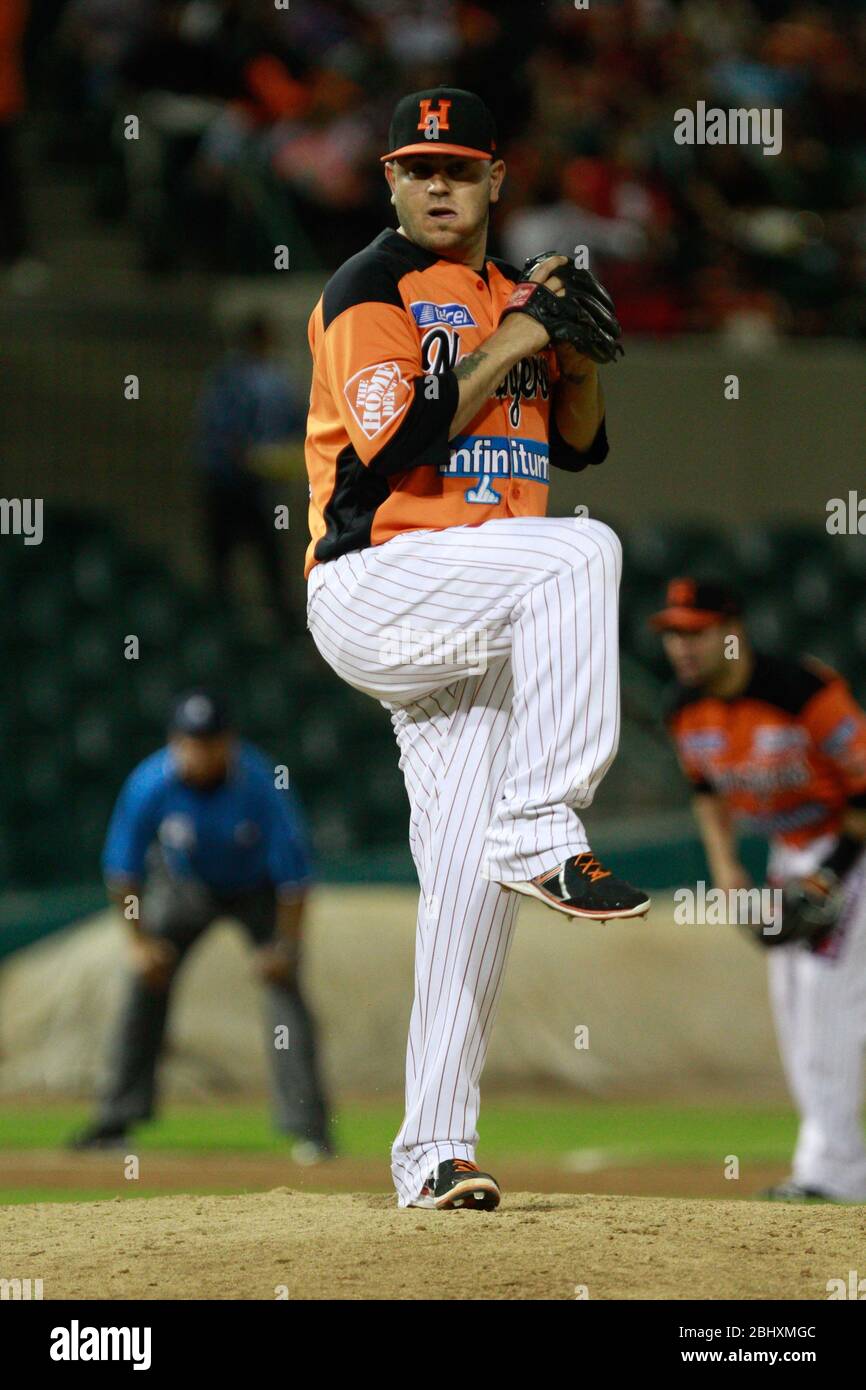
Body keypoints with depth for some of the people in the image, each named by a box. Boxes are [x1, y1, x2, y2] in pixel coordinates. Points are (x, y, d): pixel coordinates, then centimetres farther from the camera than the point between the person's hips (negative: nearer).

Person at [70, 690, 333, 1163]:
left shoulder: (260, 784, -33)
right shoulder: (151, 785, -28)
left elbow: (293, 872, -23)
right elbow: (122, 867, -14)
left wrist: (285, 945, -23)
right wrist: (138, 940, -15)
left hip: (258, 889, -2)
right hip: (185, 888, 2)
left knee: (283, 986, -16)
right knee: (146, 983, -5)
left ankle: (307, 1126, -16)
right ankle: (119, 1115, 5)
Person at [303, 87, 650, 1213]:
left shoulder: (511, 296, 18)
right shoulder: (371, 292, -4)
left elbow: (579, 446, 21)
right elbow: (393, 447, -17)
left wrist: (579, 353, 2)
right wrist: (519, 338, -15)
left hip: (469, 630, 7)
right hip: (371, 590, -7)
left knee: (468, 884, 2)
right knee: (578, 552, -32)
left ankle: (435, 1154, 6)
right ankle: (541, 835, -32)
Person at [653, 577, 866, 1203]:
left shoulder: (804, 692, -29)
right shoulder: (688, 710, -7)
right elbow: (708, 788, 12)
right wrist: (726, 866, 0)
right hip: (789, 854, 8)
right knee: (792, 1006, 6)